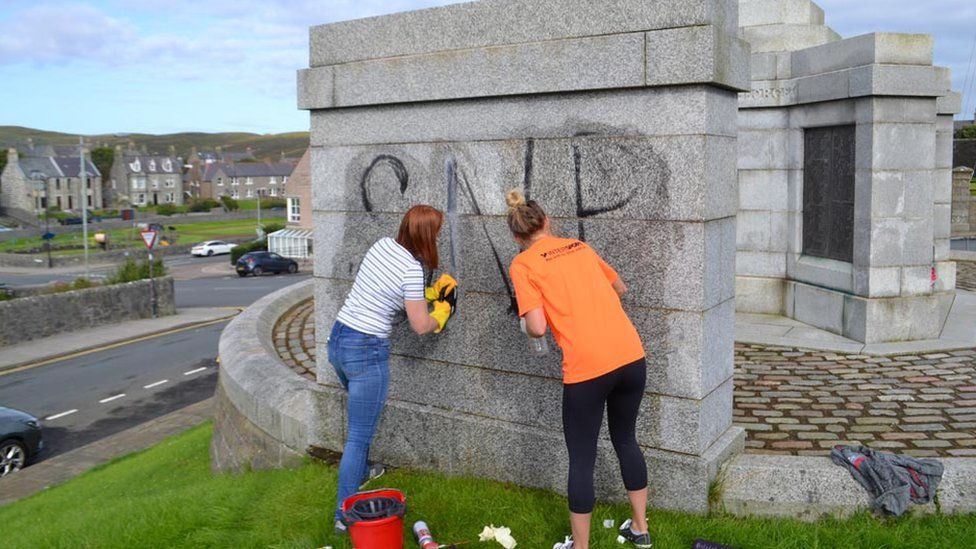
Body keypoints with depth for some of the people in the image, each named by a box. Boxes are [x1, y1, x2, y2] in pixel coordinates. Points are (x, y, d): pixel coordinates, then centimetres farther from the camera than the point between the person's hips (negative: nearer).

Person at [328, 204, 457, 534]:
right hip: (366, 351, -9)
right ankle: (345, 516, 8)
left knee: (360, 412, 31)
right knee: (360, 435, 1)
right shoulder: (412, 268, -19)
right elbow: (420, 326, -13)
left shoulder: (382, 245, 3)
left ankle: (359, 472, 51)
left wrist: (430, 292, 19)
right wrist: (441, 312, 7)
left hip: (337, 340, 9)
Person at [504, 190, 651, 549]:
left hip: (587, 368, -6)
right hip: (631, 356, 6)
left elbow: (537, 327, -10)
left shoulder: (522, 264, 0)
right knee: (626, 440, 24)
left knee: (582, 459, 10)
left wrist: (527, 327, 12)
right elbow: (620, 289, 29)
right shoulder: (579, 246, 16)